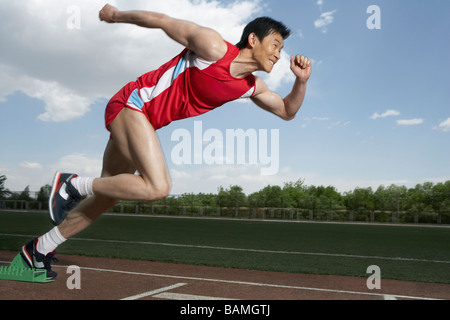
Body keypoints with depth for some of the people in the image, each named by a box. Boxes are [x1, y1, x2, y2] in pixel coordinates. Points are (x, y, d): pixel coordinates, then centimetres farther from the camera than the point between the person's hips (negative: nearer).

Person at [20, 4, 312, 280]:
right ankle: (73, 184, -7)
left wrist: (301, 81, 0)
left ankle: (39, 251, 23)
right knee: (158, 187, -25)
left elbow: (287, 111, 17)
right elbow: (163, 21, -6)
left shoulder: (252, 86, 8)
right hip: (132, 102, -8)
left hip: (145, 120, 8)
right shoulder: (213, 47, -16)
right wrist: (117, 16, 5)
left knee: (107, 197, 10)